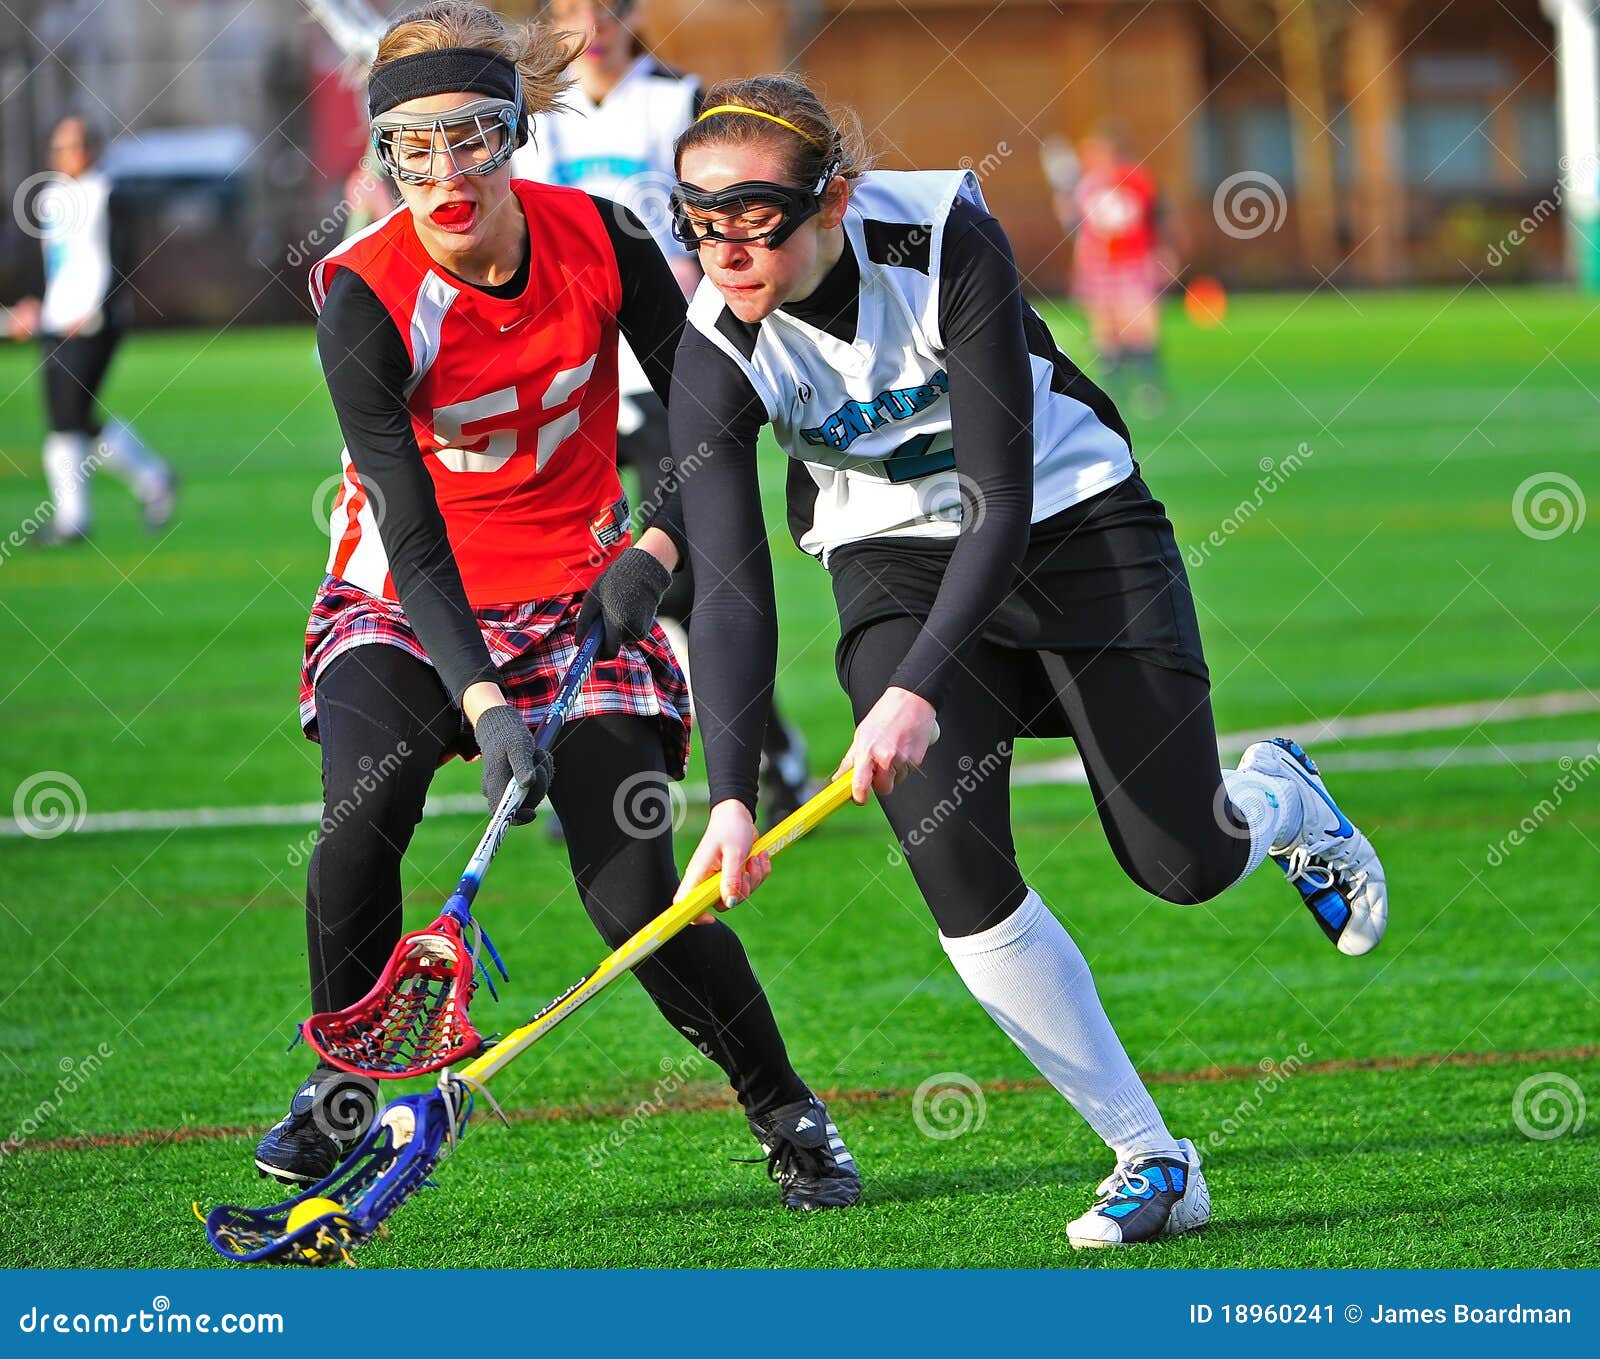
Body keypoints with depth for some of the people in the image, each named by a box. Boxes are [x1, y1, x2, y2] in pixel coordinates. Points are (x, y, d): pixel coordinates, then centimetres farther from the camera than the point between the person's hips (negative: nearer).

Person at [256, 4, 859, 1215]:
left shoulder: (600, 243, -13)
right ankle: (341, 1093, -6)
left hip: (582, 599, 1)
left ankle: (791, 1120, 11)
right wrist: (482, 705, -35)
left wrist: (656, 548, -17)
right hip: (409, 609, -1)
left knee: (636, 899, -11)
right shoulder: (366, 297, -21)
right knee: (364, 814, -28)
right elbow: (413, 535, -25)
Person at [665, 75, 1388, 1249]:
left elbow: (1001, 501, -29)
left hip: (1068, 510, -2)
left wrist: (917, 691, -40)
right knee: (949, 851, -20)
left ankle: (1279, 799, 38)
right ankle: (1151, 1163, -9)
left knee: (1185, 866, -3)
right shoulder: (719, 354, -22)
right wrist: (731, 798, -39)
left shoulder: (947, 239, -29)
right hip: (898, 561, 2)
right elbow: (728, 590, -25)